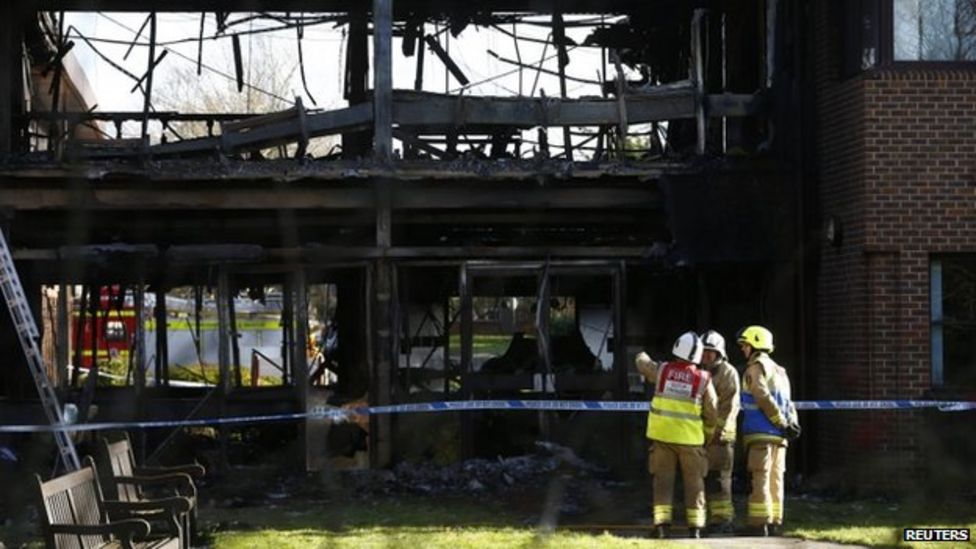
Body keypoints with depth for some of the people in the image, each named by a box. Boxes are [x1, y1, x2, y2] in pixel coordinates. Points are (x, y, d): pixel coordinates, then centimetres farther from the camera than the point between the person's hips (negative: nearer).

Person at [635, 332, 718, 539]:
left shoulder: (662, 370, -2)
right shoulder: (703, 379, -5)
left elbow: (642, 363, 19)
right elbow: (711, 412, 2)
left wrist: (643, 357, 43)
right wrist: (708, 432, 19)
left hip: (662, 435, 1)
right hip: (690, 438, -1)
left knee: (663, 479, 6)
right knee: (694, 482, 8)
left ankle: (662, 523, -3)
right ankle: (695, 526, 7)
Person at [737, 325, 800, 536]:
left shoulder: (756, 368, -6)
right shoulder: (779, 371, 22)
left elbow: (764, 399, -15)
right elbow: (787, 401, 14)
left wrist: (783, 424, -14)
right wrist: (792, 423, 3)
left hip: (760, 433, -8)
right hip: (778, 435, 8)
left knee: (761, 479, -8)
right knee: (775, 479, 8)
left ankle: (759, 524, -11)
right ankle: (774, 523, 9)